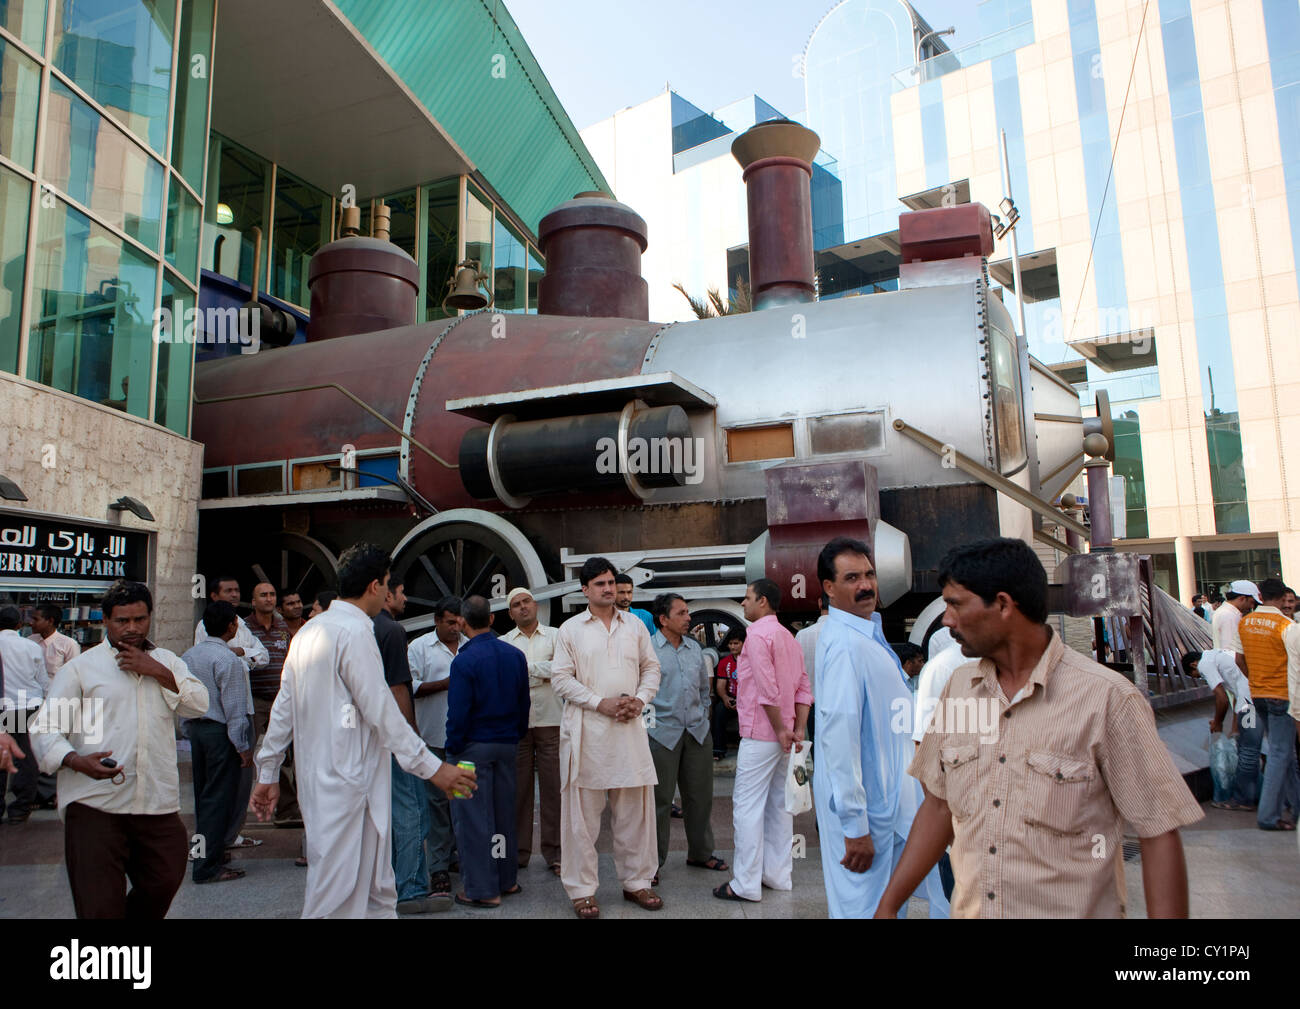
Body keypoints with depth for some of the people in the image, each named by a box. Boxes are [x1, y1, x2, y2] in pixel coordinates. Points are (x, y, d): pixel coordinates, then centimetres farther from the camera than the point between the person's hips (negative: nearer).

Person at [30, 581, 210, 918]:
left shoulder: (166, 662, 15)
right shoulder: (80, 667, 5)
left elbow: (198, 705, 3)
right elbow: (45, 730, 0)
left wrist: (156, 671, -8)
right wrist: (77, 761, -19)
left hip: (158, 803, 3)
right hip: (95, 805, -3)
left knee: (164, 884, 10)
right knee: (99, 905, -6)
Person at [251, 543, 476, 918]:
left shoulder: (309, 630, 13)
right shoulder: (355, 632, -15)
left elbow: (283, 708, 15)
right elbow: (381, 711, -18)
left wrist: (268, 773, 21)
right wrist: (432, 767, -14)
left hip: (318, 776, 9)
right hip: (347, 783, -9)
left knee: (376, 887, 16)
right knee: (338, 895, 0)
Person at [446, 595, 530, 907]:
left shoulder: (464, 661, -16)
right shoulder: (515, 655, 3)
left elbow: (458, 713, -16)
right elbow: (523, 703, 8)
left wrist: (453, 750, -6)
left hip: (474, 746, -6)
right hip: (507, 744, 6)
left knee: (473, 819, 3)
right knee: (504, 814, 16)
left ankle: (482, 890, 8)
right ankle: (507, 880, 26)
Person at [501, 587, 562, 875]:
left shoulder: (555, 636, 10)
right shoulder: (503, 643, 12)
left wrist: (526, 668, -7)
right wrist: (542, 670, -8)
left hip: (550, 721, -1)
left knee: (553, 787, -1)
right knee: (518, 789, 3)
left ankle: (554, 853, 7)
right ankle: (518, 852, 14)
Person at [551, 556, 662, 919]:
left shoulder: (635, 625, 11)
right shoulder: (570, 630, 2)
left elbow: (651, 668, 13)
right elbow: (561, 679, -3)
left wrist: (639, 700, -5)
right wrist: (602, 703, -12)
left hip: (629, 727, 3)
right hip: (586, 729, -3)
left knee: (635, 809, 9)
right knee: (583, 812, 3)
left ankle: (636, 882, 23)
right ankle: (582, 889, 14)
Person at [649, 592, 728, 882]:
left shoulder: (694, 647, 11)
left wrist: (703, 716, 14)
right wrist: (648, 721, -7)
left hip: (697, 732, 6)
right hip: (663, 734, -5)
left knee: (700, 795, 12)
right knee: (660, 799, 2)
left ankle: (700, 853, 28)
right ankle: (653, 862, 14)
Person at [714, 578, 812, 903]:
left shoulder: (757, 634, -14)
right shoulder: (788, 637, 14)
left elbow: (767, 689, -21)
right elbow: (804, 688, 11)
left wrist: (780, 730, -15)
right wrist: (799, 730, 5)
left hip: (760, 734, -9)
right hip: (783, 735, 9)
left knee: (747, 806, -4)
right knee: (779, 804, 14)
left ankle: (746, 884, -1)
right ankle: (778, 875, 21)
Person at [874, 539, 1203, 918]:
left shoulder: (1107, 698, -16)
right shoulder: (958, 686, 0)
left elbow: (1159, 834, -13)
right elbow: (939, 805, 6)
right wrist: (887, 907, 6)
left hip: (1074, 909, -4)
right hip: (968, 909, 5)